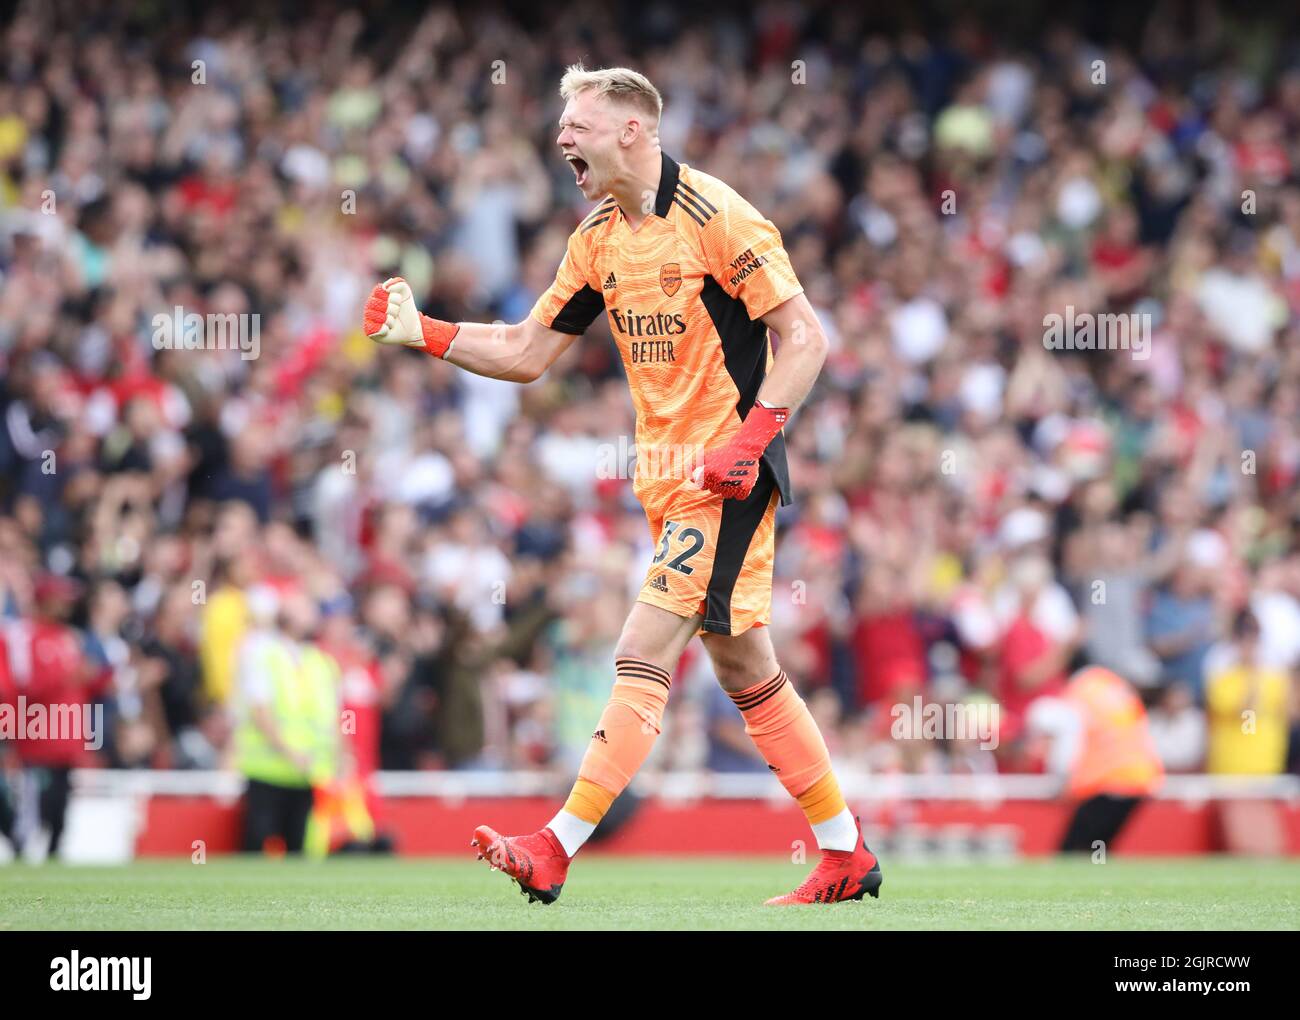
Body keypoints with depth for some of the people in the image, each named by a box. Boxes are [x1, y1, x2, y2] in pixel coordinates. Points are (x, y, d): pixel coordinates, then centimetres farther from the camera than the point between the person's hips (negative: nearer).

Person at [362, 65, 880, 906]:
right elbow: (527, 353, 15)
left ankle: (555, 853, -17)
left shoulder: (718, 217, -13)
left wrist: (748, 439, -22)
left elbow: (805, 338, -14)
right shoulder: (599, 237, 11)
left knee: (643, 656, -14)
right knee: (746, 670, 11)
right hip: (668, 475, 8)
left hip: (727, 477, -8)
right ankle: (847, 856, 19)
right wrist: (423, 333, 3)